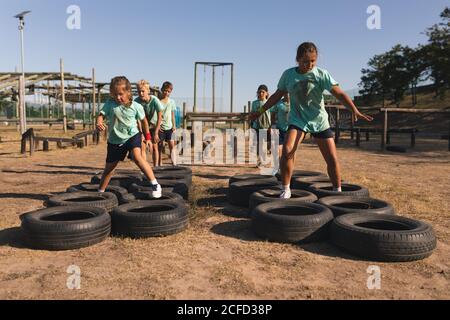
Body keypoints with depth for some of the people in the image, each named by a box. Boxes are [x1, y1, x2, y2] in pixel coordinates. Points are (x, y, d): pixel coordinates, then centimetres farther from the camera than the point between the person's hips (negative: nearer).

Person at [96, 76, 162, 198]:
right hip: (115, 140, 3)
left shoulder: (136, 106, -10)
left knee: (137, 157, -30)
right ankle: (100, 191, 33)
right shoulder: (110, 104, -10)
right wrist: (99, 123, -39)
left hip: (132, 135, -2)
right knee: (109, 167, 12)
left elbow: (143, 120, 4)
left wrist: (148, 136, 9)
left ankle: (155, 184, -25)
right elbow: (101, 115, -15)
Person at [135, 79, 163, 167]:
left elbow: (159, 117, -23)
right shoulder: (136, 101, -24)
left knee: (154, 146, -1)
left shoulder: (154, 100, -28)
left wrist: (156, 133, -25)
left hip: (154, 125, -1)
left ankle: (156, 167, 7)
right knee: (142, 146, -8)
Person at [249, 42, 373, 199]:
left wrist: (354, 110, -30)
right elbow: (277, 95, 11)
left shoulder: (321, 74, -8)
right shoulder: (288, 74, -2)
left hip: (319, 121, 0)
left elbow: (339, 94, -16)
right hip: (297, 120, 0)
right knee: (287, 151, -23)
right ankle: (286, 190, -9)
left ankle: (338, 191, 19)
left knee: (332, 158, -2)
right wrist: (260, 111, 12)